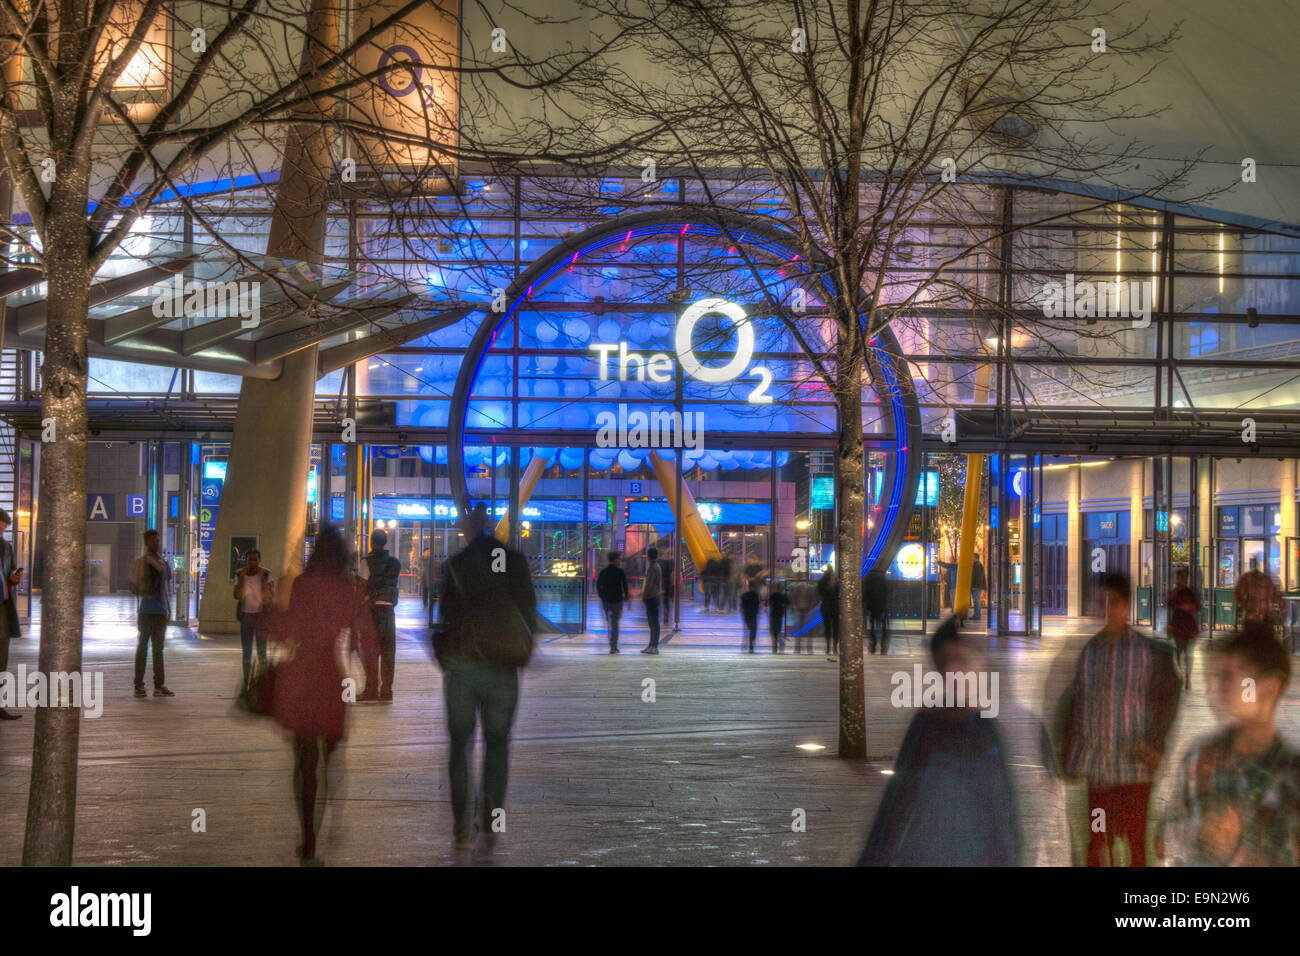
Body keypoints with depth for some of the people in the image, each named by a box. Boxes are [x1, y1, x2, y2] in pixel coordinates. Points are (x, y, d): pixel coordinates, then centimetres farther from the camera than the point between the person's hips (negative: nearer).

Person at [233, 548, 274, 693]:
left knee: (262, 652, -6)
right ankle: (246, 684, 10)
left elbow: (271, 596, -10)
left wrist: (262, 578, -16)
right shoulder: (240, 575, 3)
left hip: (261, 615, -2)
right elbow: (237, 596, -7)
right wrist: (242, 577, -13)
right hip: (246, 615, 2)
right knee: (246, 653, 5)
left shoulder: (265, 574, -2)